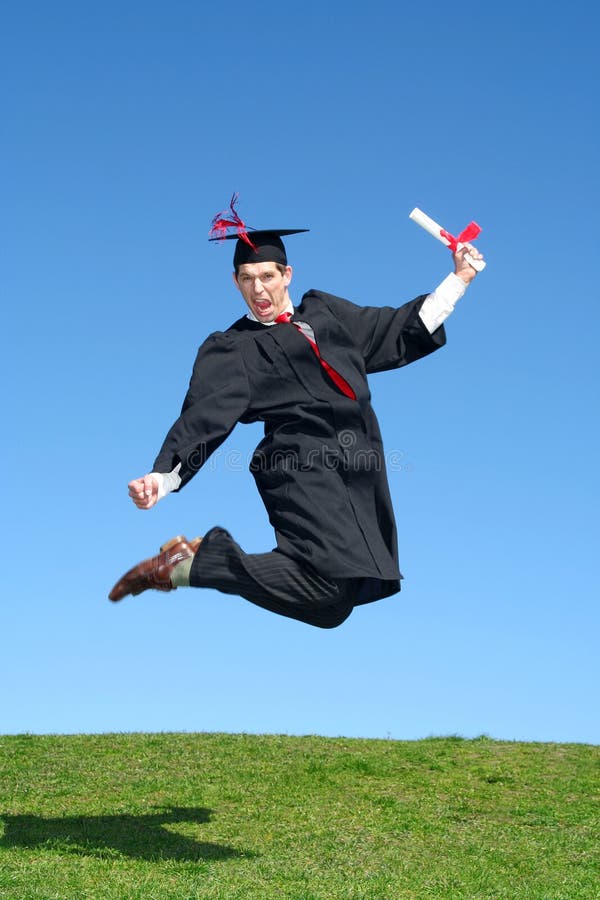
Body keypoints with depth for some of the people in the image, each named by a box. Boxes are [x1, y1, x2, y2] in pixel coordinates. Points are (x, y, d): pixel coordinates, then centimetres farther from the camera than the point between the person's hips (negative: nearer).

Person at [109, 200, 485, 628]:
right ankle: (192, 564, -7)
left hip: (360, 472, 7)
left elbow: (399, 332, 26)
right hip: (303, 468, -6)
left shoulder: (324, 311, 20)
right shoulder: (231, 350, 5)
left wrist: (459, 278, 24)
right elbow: (204, 417, -7)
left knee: (365, 588, 6)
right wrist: (161, 478, -22)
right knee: (329, 594, -23)